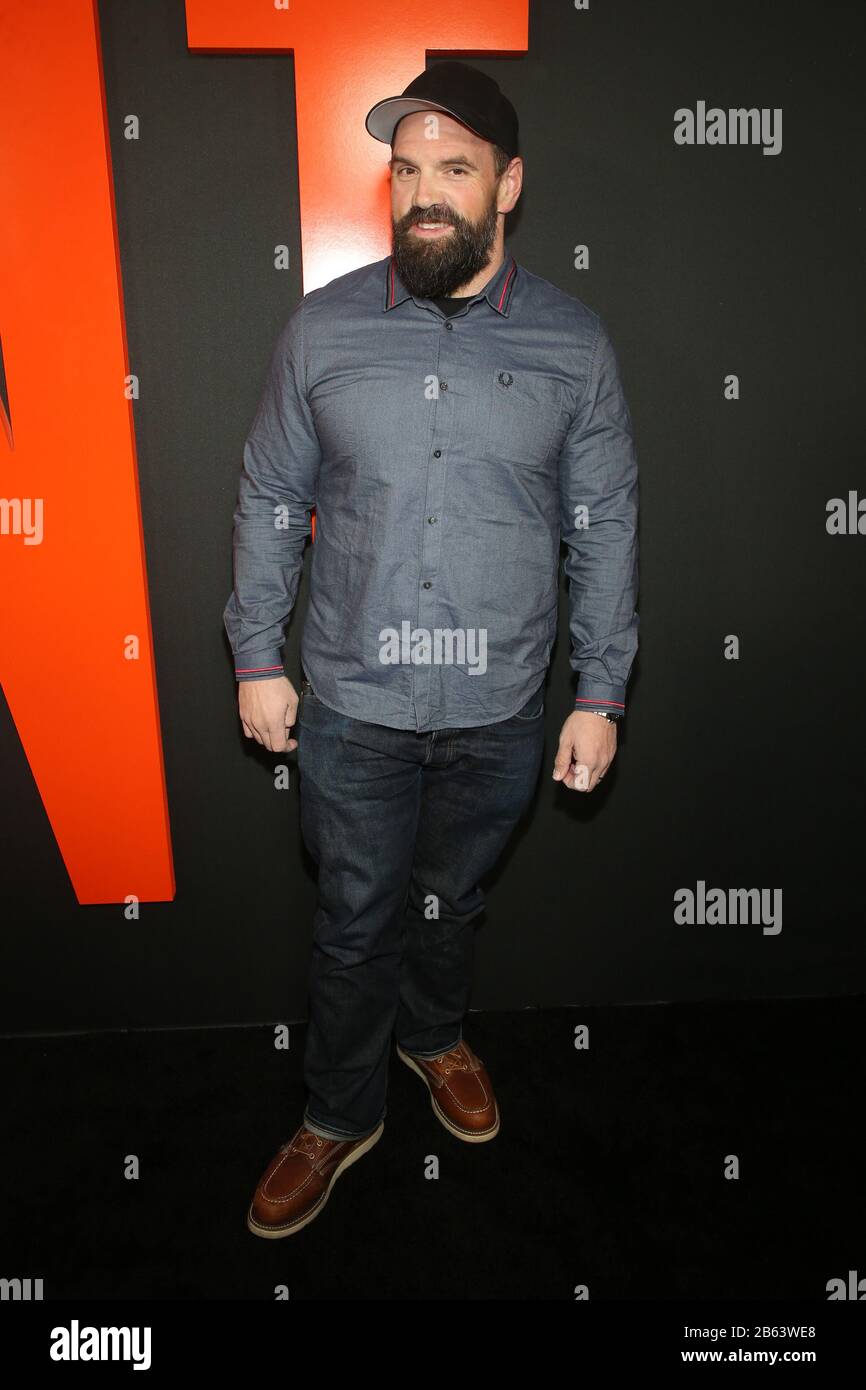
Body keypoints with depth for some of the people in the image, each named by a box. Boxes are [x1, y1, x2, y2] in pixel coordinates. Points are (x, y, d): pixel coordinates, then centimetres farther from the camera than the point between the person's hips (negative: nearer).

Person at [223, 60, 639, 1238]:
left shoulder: (574, 343, -3)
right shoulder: (323, 328, -3)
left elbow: (606, 529, 1)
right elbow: (270, 502, 3)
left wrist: (603, 695, 0)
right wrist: (257, 658, 2)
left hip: (499, 713, 1)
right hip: (352, 708, 0)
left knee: (453, 900, 22)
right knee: (355, 921, 14)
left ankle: (435, 1035, 53)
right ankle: (340, 1116, 39)